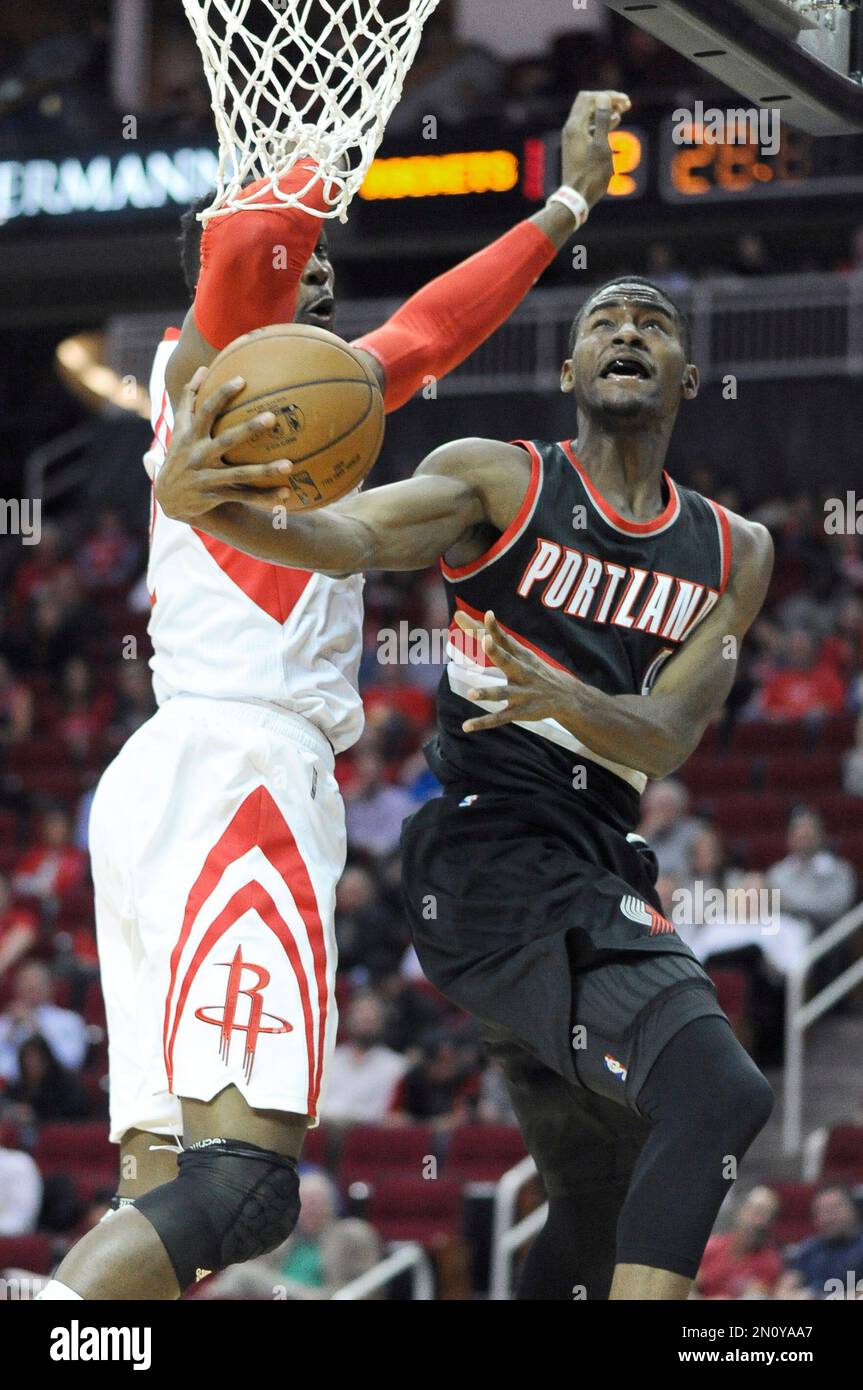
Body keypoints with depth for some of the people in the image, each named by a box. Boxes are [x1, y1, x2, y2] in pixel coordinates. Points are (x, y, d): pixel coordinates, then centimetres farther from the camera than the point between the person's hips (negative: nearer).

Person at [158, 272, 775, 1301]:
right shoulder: (501, 481, 1)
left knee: (604, 1211, 18)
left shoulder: (733, 553, 15)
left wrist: (564, 698, -22)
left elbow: (666, 740, 1)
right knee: (717, 1093, -28)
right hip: (490, 856, -7)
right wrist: (199, 504, -41)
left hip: (599, 876, 7)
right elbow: (348, 536, -19)